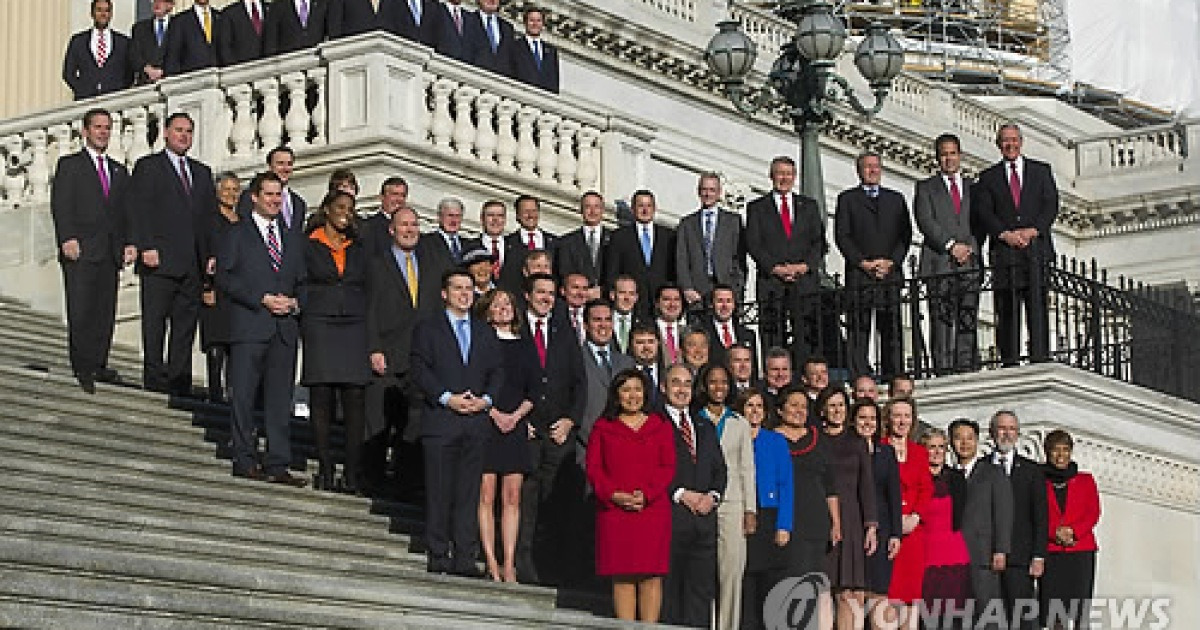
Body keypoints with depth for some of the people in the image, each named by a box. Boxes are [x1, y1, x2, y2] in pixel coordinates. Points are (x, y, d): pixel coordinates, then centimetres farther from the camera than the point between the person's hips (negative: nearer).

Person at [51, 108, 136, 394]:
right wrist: (68, 239, -17)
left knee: (106, 312, 3)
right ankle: (82, 369, -4)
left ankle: (98, 365, 7)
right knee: (80, 311, -7)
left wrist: (130, 242, 4)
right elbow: (60, 205, -5)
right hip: (81, 251, -5)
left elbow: (125, 210, 18)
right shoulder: (70, 165, 5)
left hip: (110, 252, 5)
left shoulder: (119, 170, 21)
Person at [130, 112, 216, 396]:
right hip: (160, 261, -5)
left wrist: (211, 254, 6)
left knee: (186, 325, 5)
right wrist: (147, 247, -16)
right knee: (154, 325, -4)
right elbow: (138, 210, -5)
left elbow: (210, 215, 18)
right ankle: (155, 380, -3)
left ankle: (180, 381, 9)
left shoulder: (202, 172, 20)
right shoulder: (147, 167, 4)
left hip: (193, 264, 5)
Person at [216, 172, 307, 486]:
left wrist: (295, 303, 0)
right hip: (249, 326, -5)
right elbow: (225, 277, -6)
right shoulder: (237, 235, 4)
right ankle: (245, 461, 2)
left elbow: (301, 283, 22)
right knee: (243, 396, -4)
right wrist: (263, 300, -13)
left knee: (280, 398, 3)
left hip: (284, 329, 5)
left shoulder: (292, 241, 20)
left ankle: (278, 465, 4)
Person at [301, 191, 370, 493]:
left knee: (355, 402, -7)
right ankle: (325, 471, 0)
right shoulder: (309, 247, 8)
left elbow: (369, 291, 17)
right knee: (321, 401, -4)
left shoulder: (358, 251, 17)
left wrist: (372, 337, 8)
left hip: (354, 330, 2)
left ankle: (352, 474, -6)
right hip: (320, 329, -2)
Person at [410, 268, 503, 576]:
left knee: (469, 492, 2)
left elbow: (496, 371, 13)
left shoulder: (486, 332, 18)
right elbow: (419, 369, -4)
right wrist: (447, 398, -14)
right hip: (440, 422, -3)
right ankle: (438, 556, 3)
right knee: (439, 491, -3)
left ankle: (465, 558, 3)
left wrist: (485, 399, -5)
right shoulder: (427, 328, 6)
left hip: (476, 423, 3)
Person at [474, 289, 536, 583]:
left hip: (516, 425, 3)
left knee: (512, 497, 0)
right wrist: (494, 413, -12)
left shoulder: (526, 345, 15)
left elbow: (534, 388, 10)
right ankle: (491, 563, -6)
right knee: (486, 495, -6)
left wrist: (516, 415, -5)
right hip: (485, 423, -3)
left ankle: (509, 565, 0)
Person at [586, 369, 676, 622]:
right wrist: (615, 495, -11)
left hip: (652, 509, 0)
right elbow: (593, 468, 5)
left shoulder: (661, 426, 13)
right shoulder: (603, 427, 13)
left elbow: (668, 467, 5)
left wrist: (646, 494, -10)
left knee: (651, 576, -5)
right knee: (622, 576, -3)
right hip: (614, 510, 0)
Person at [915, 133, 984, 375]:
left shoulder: (973, 187, 20)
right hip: (940, 263, -2)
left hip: (970, 263, 2)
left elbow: (980, 223, 14)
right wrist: (951, 246, -11)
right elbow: (925, 221, -2)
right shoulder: (926, 188, 11)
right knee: (942, 322, -8)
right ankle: (944, 372, -10)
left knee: (968, 324, -2)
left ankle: (968, 371, -4)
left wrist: (970, 248, -3)